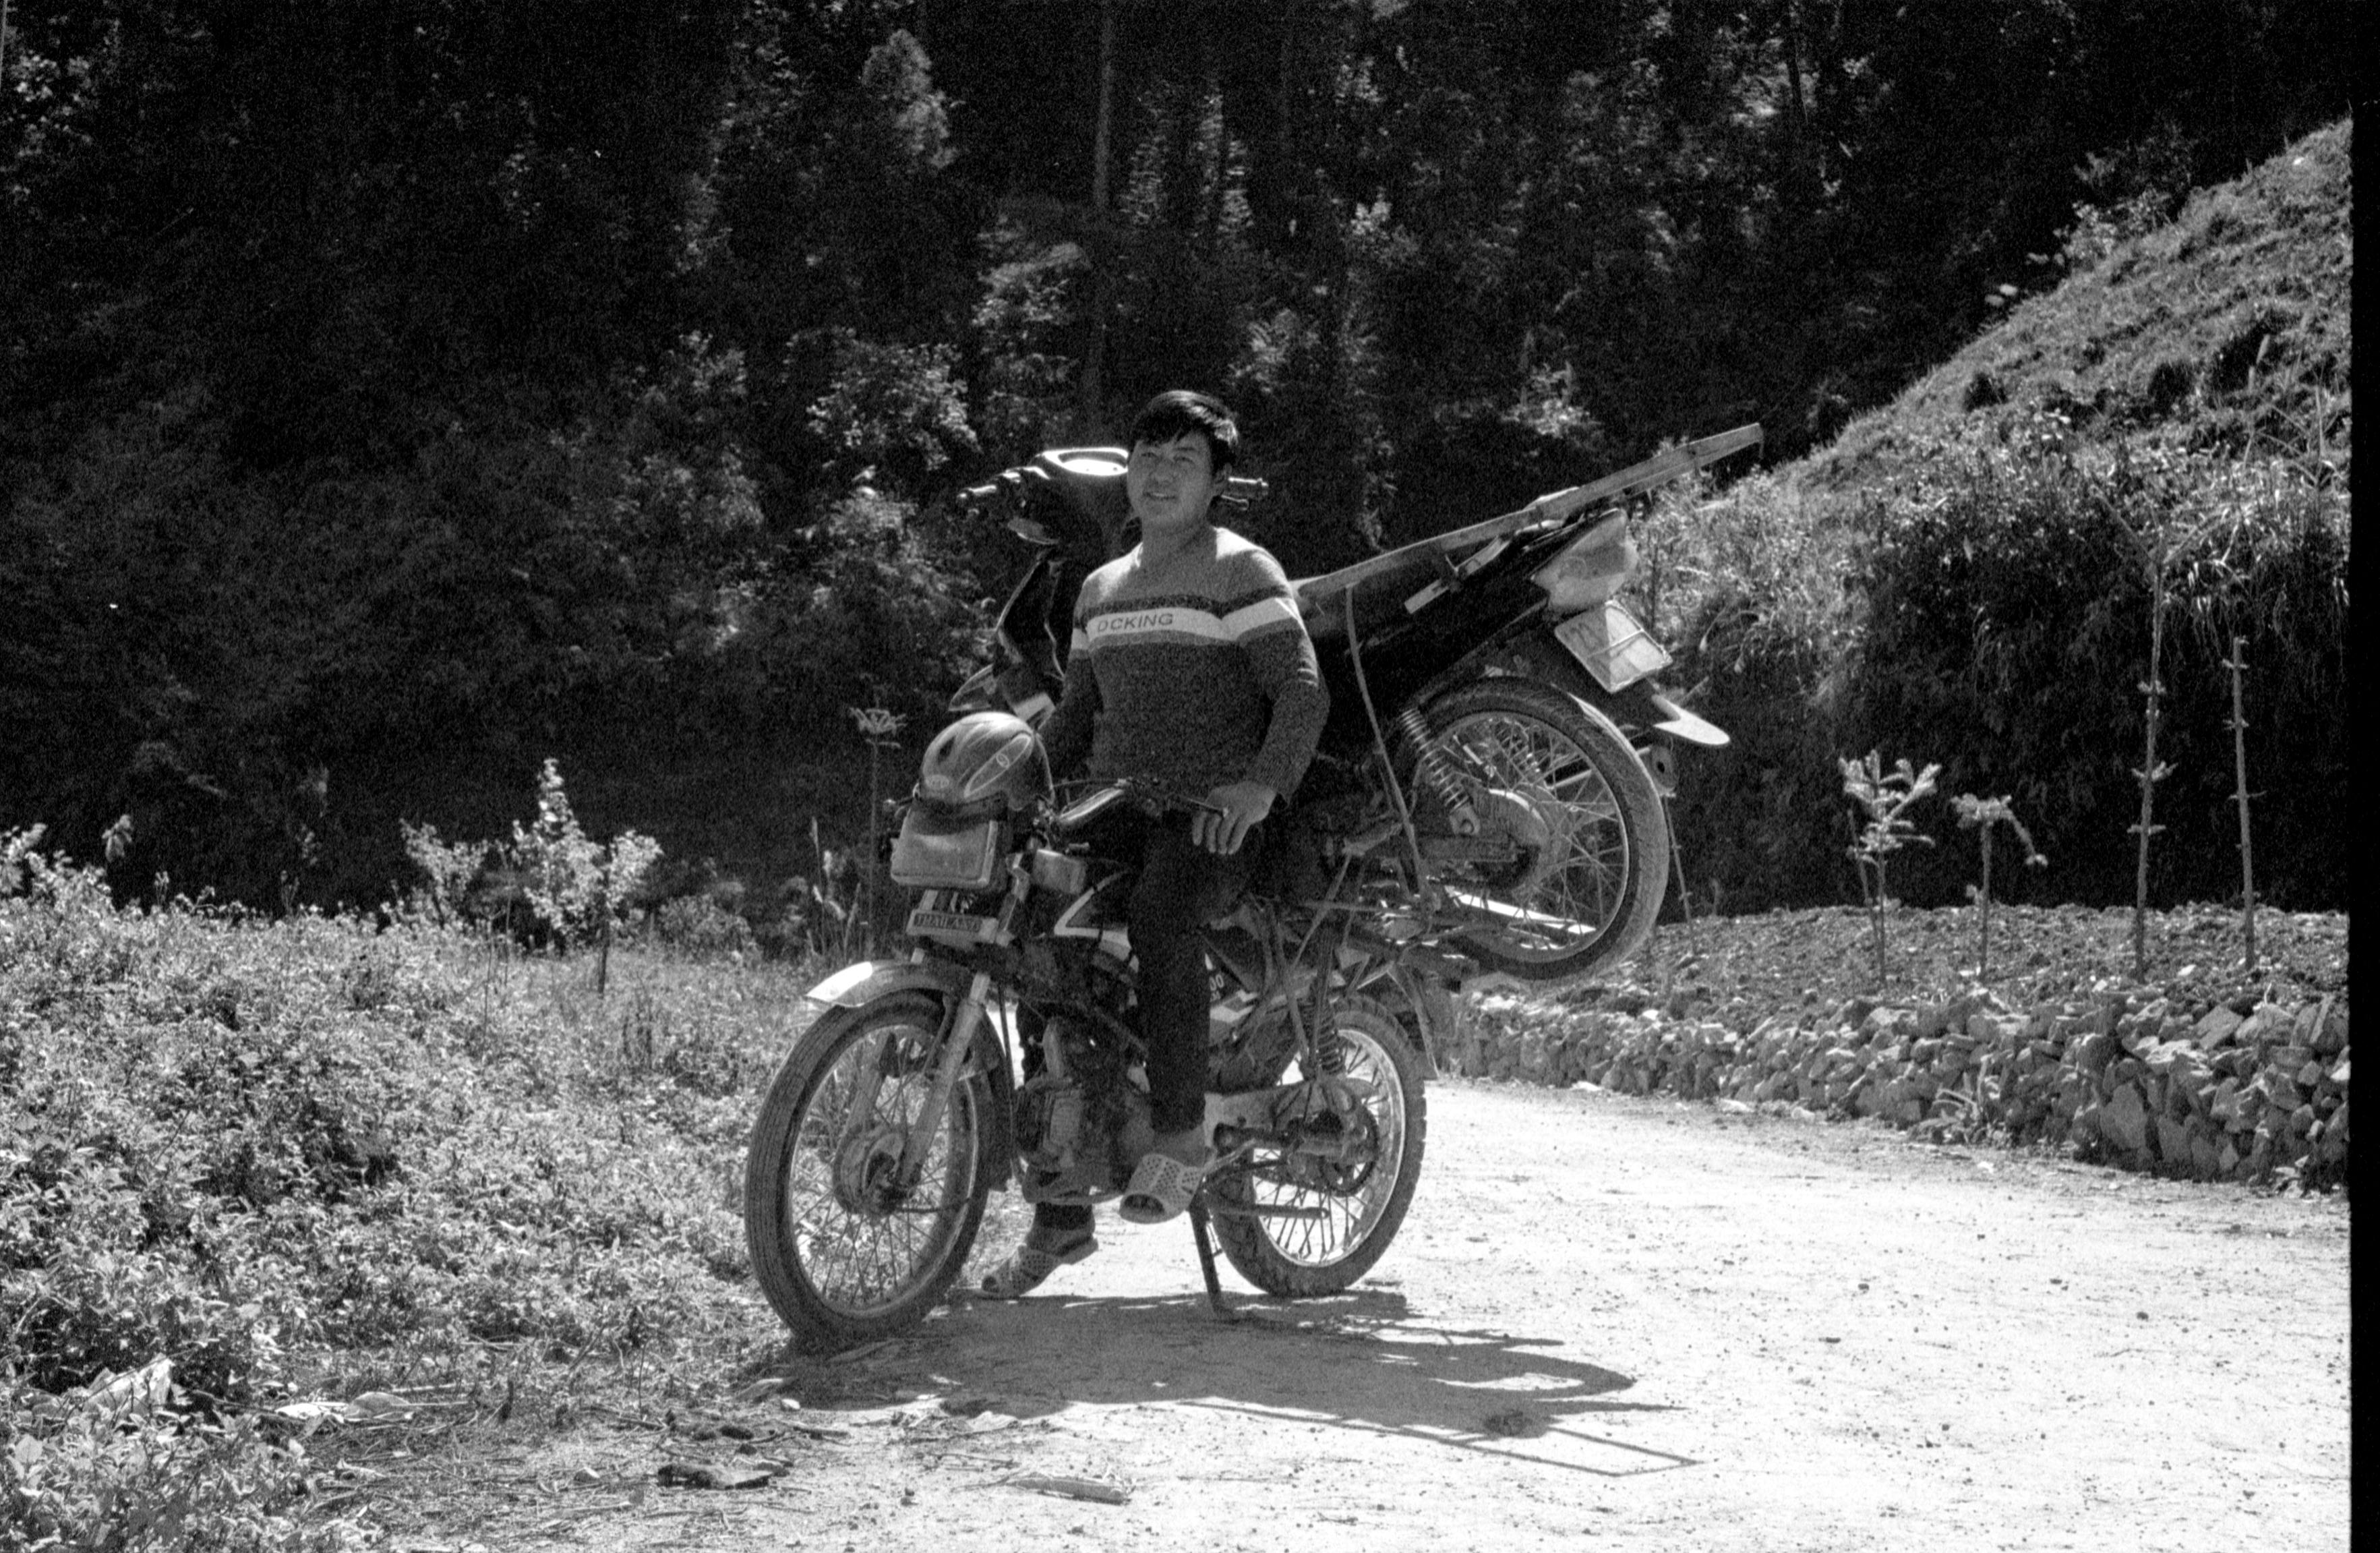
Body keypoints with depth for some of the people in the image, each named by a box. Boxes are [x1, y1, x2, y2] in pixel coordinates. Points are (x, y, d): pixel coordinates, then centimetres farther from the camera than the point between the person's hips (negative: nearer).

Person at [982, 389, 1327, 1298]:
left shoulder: (1242, 572, 0)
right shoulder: (1102, 589, 21)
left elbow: (1304, 690, -10)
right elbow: (1076, 713, 27)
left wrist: (1261, 783, -25)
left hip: (1215, 817, -7)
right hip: (1115, 809, 7)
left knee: (1158, 916, -37)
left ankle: (1181, 1131, -25)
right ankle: (1060, 1217, 1)